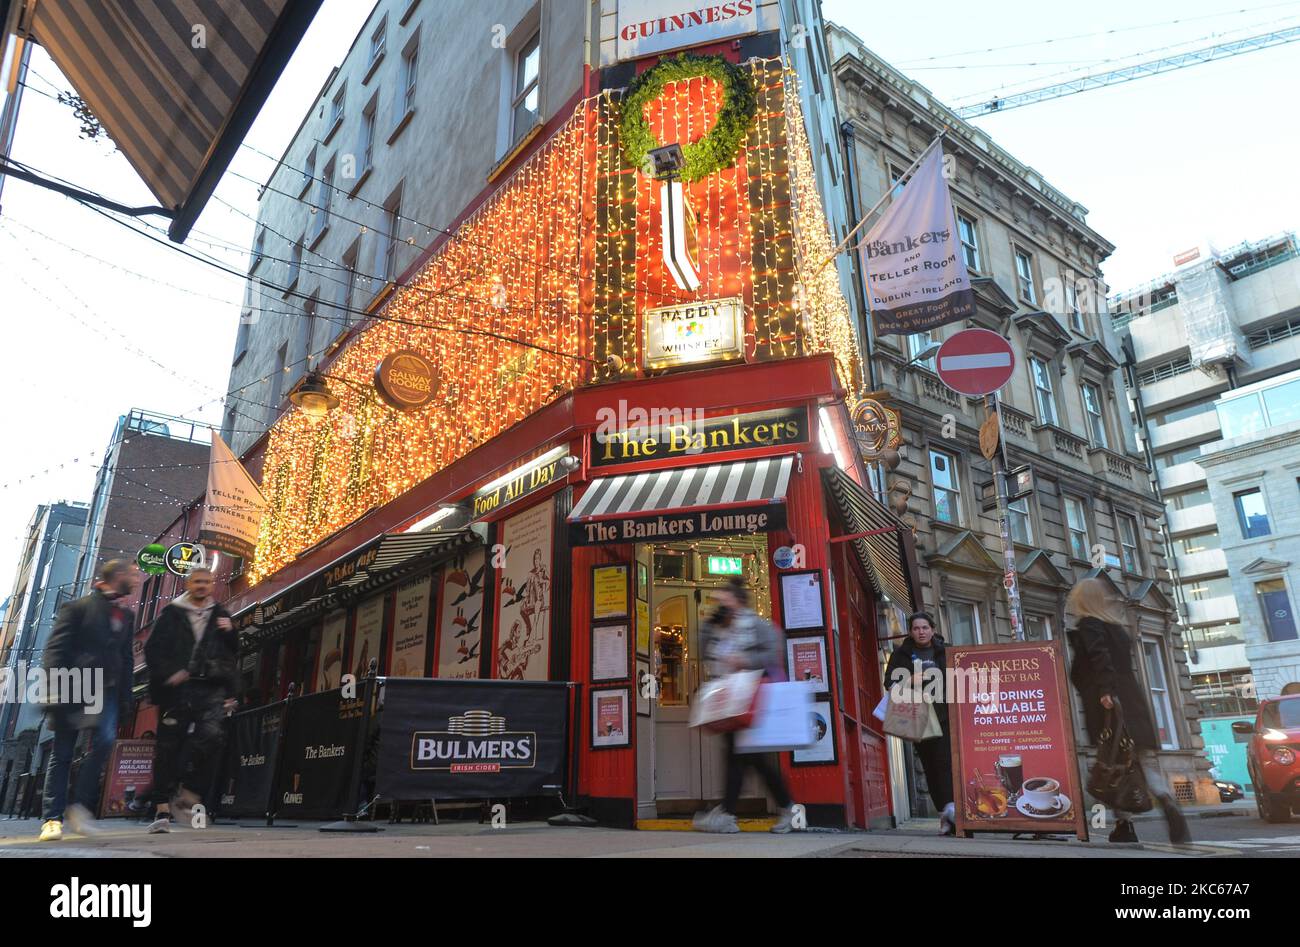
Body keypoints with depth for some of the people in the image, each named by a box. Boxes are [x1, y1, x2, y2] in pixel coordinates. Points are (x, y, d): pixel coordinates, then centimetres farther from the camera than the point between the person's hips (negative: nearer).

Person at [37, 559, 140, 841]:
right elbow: (56, 648, -6)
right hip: (73, 688, -4)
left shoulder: (126, 616, 18)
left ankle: (81, 805, -5)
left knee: (105, 741, -16)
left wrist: (125, 697, 11)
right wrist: (55, 687, -16)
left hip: (106, 691, 4)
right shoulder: (78, 608, 1)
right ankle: (52, 818, 7)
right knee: (62, 753, 1)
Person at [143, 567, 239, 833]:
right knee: (168, 746, -1)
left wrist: (229, 632, 0)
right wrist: (168, 673, -12)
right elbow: (152, 649, 4)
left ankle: (189, 796, -7)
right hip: (178, 688, -1)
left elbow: (234, 651, 21)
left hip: (212, 689, 1)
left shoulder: (220, 615, 18)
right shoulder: (172, 614, 10)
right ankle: (163, 810, 6)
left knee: (212, 734, -19)